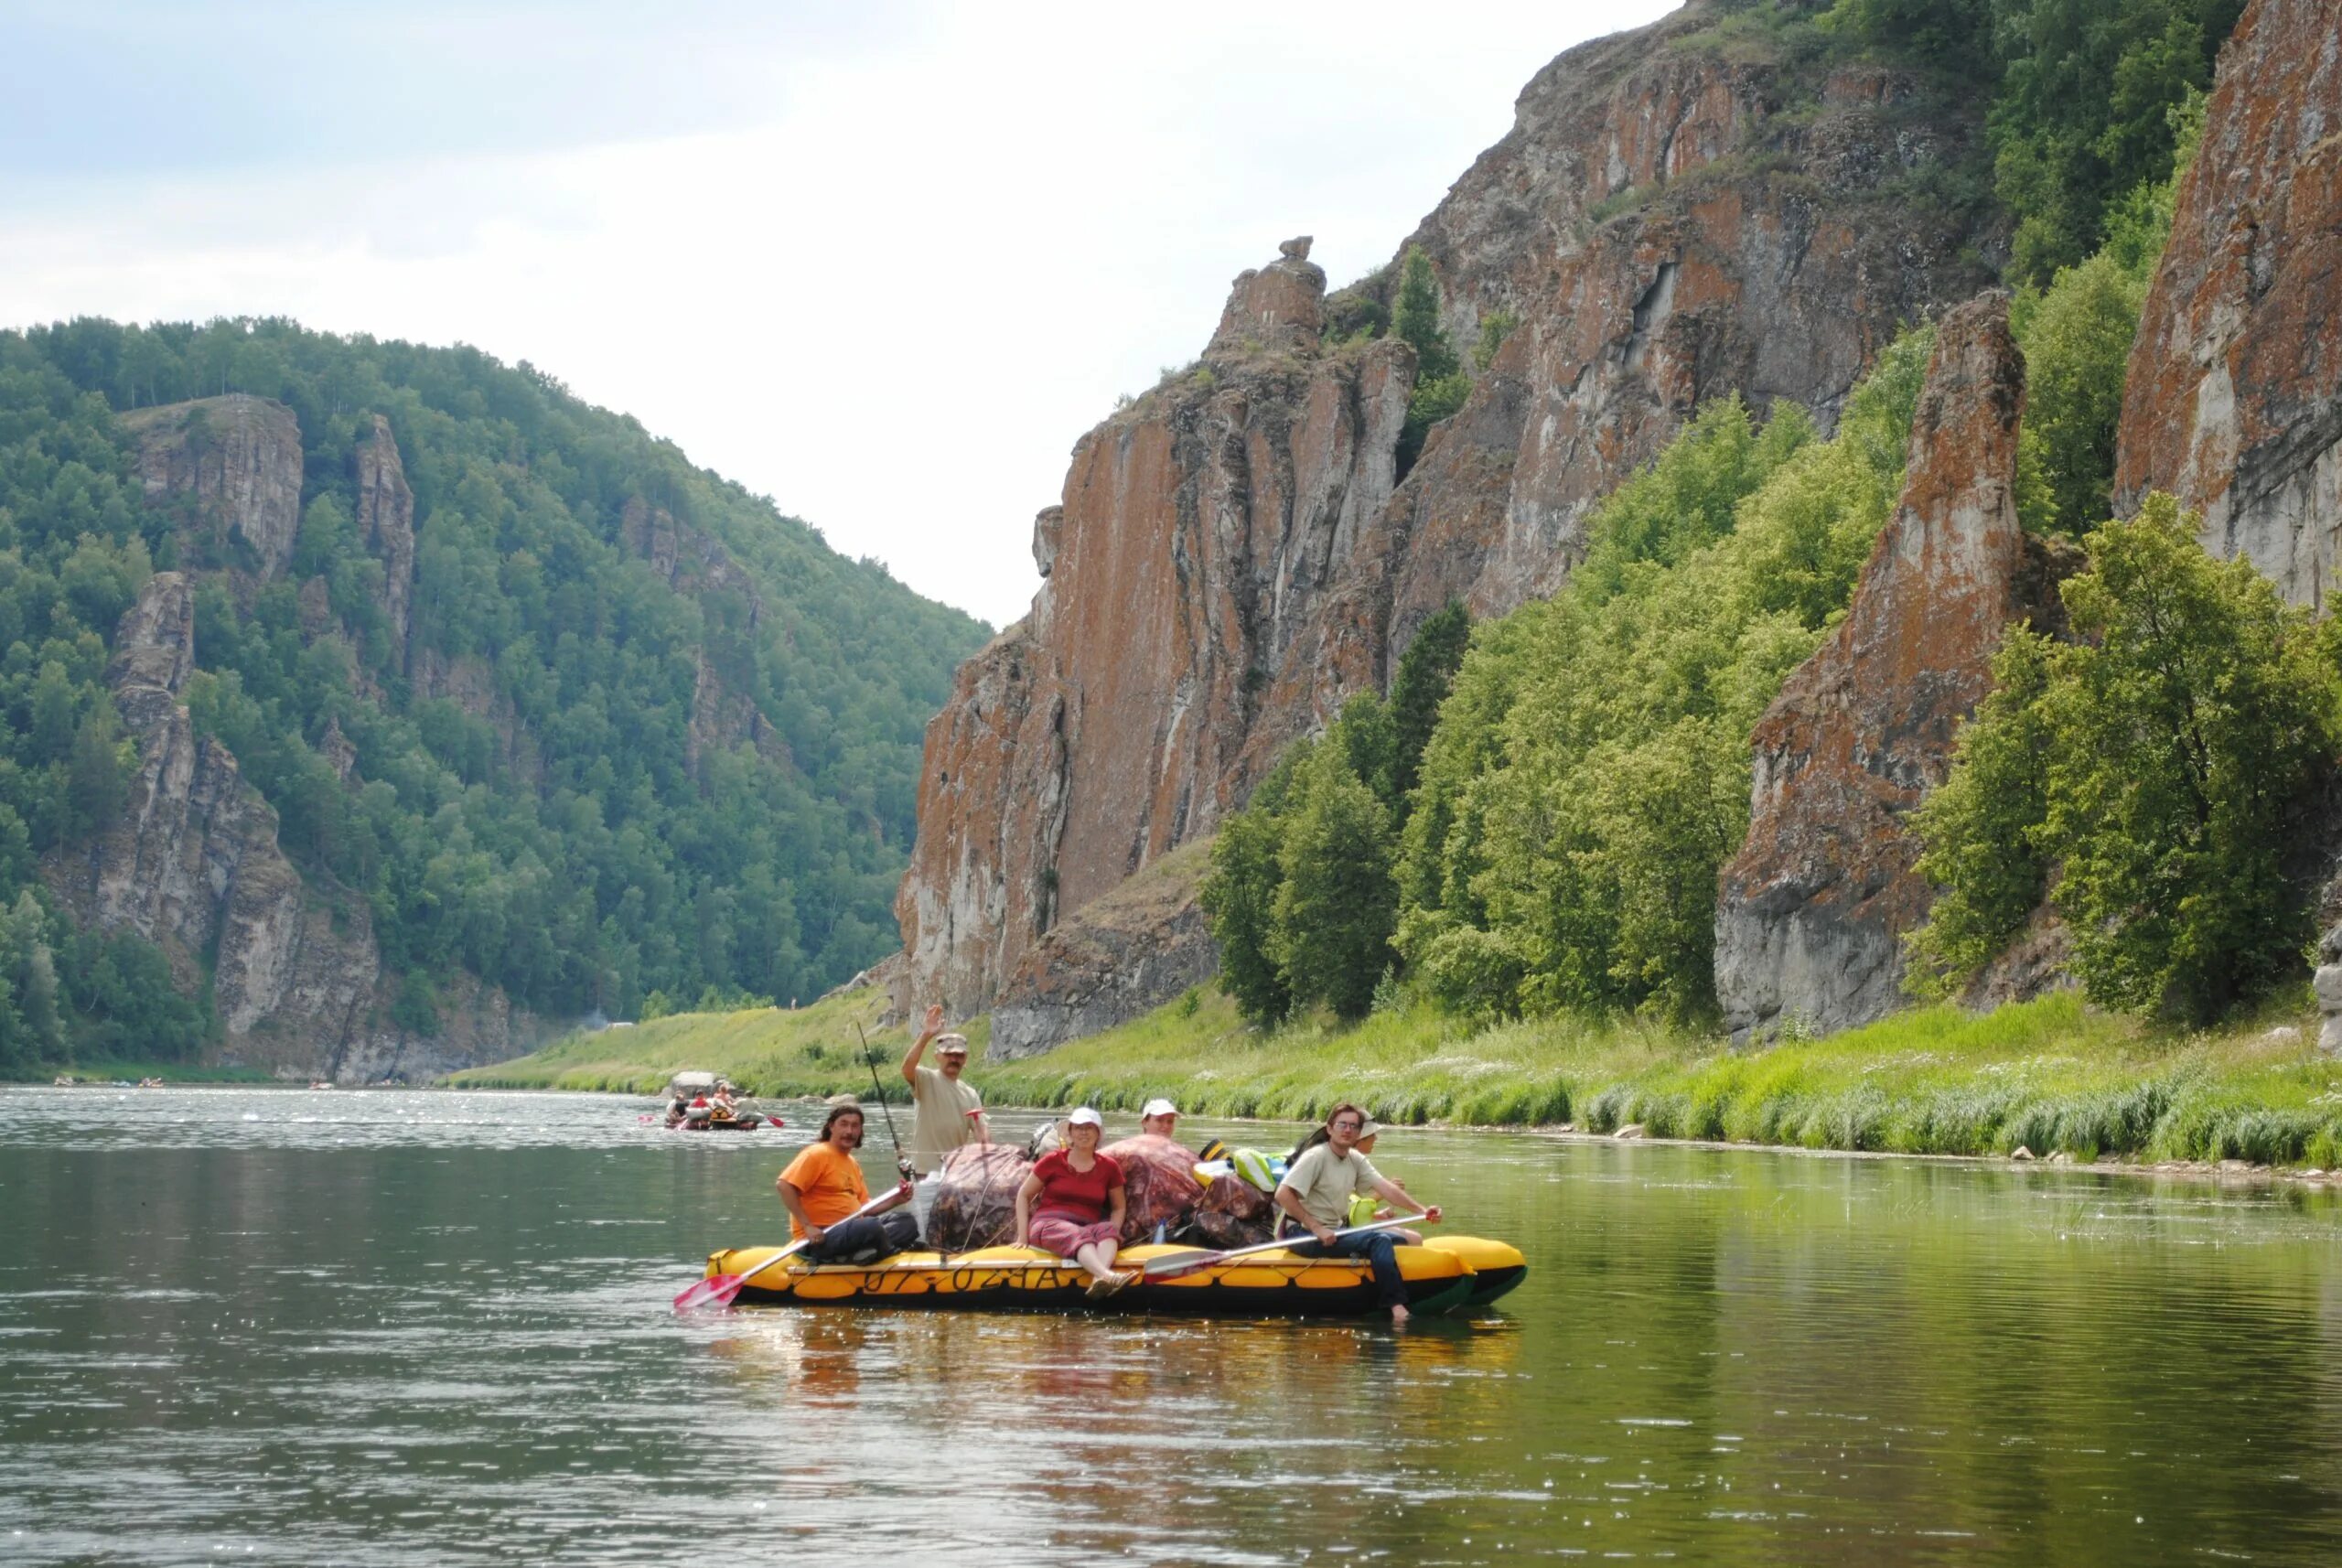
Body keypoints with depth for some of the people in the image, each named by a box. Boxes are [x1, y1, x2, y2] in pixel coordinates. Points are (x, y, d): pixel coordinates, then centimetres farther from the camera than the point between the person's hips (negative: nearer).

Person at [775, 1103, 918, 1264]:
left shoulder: (852, 1164, 21)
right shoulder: (817, 1154, -6)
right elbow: (783, 1186, -17)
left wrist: (895, 1200, 4)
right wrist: (807, 1226, -20)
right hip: (819, 1238, -9)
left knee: (907, 1222, -3)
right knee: (872, 1226, -34)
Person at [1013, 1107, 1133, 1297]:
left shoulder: (1108, 1167, 13)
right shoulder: (1053, 1162, 8)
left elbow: (1118, 1208, 21)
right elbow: (1024, 1195, 13)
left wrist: (1112, 1234, 0)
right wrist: (1023, 1234, 2)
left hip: (1087, 1228, 3)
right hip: (1049, 1224, -3)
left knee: (1107, 1230, -33)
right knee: (1079, 1236, -38)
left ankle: (1098, 1280, -64)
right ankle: (1107, 1276, -70)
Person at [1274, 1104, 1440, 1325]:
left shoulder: (1356, 1160, 9)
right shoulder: (1316, 1157, -14)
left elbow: (1384, 1187, -1)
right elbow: (1283, 1194, -23)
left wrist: (1421, 1210, -14)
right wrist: (1316, 1228, -25)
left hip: (1336, 1232, 9)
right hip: (1308, 1239, -9)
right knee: (1379, 1241, -25)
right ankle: (1397, 1307, -30)